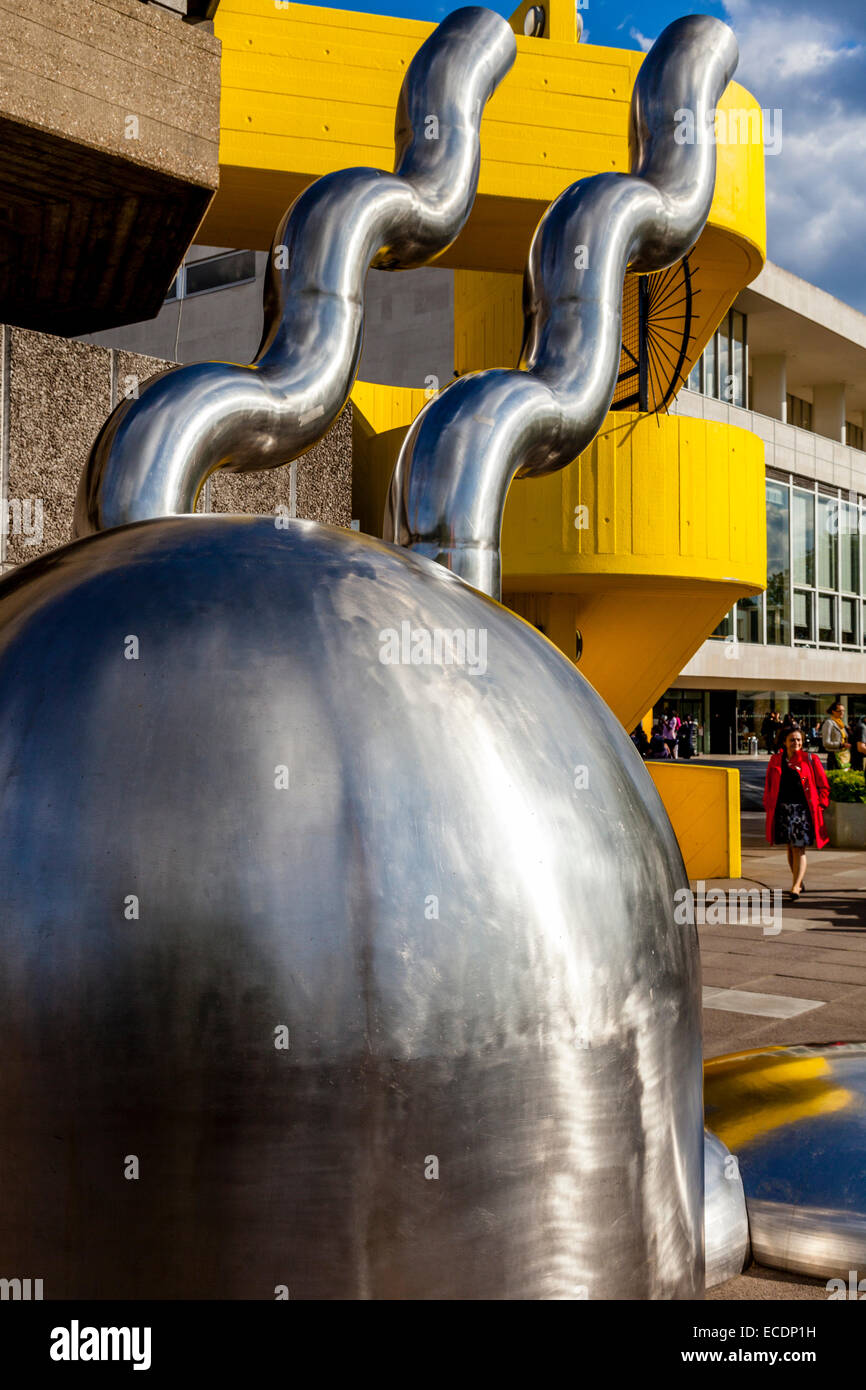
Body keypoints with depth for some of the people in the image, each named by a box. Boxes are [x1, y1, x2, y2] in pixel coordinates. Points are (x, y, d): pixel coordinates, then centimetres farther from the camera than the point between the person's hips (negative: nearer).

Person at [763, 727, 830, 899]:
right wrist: (768, 806, 9)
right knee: (790, 848, 11)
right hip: (783, 809, 4)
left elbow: (823, 785, 6)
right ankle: (801, 881, 27)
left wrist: (820, 804, -2)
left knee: (799, 849, -8)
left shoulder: (810, 759, 1)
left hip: (803, 809, -3)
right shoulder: (776, 760, 8)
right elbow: (768, 785, 15)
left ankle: (796, 886, -12)